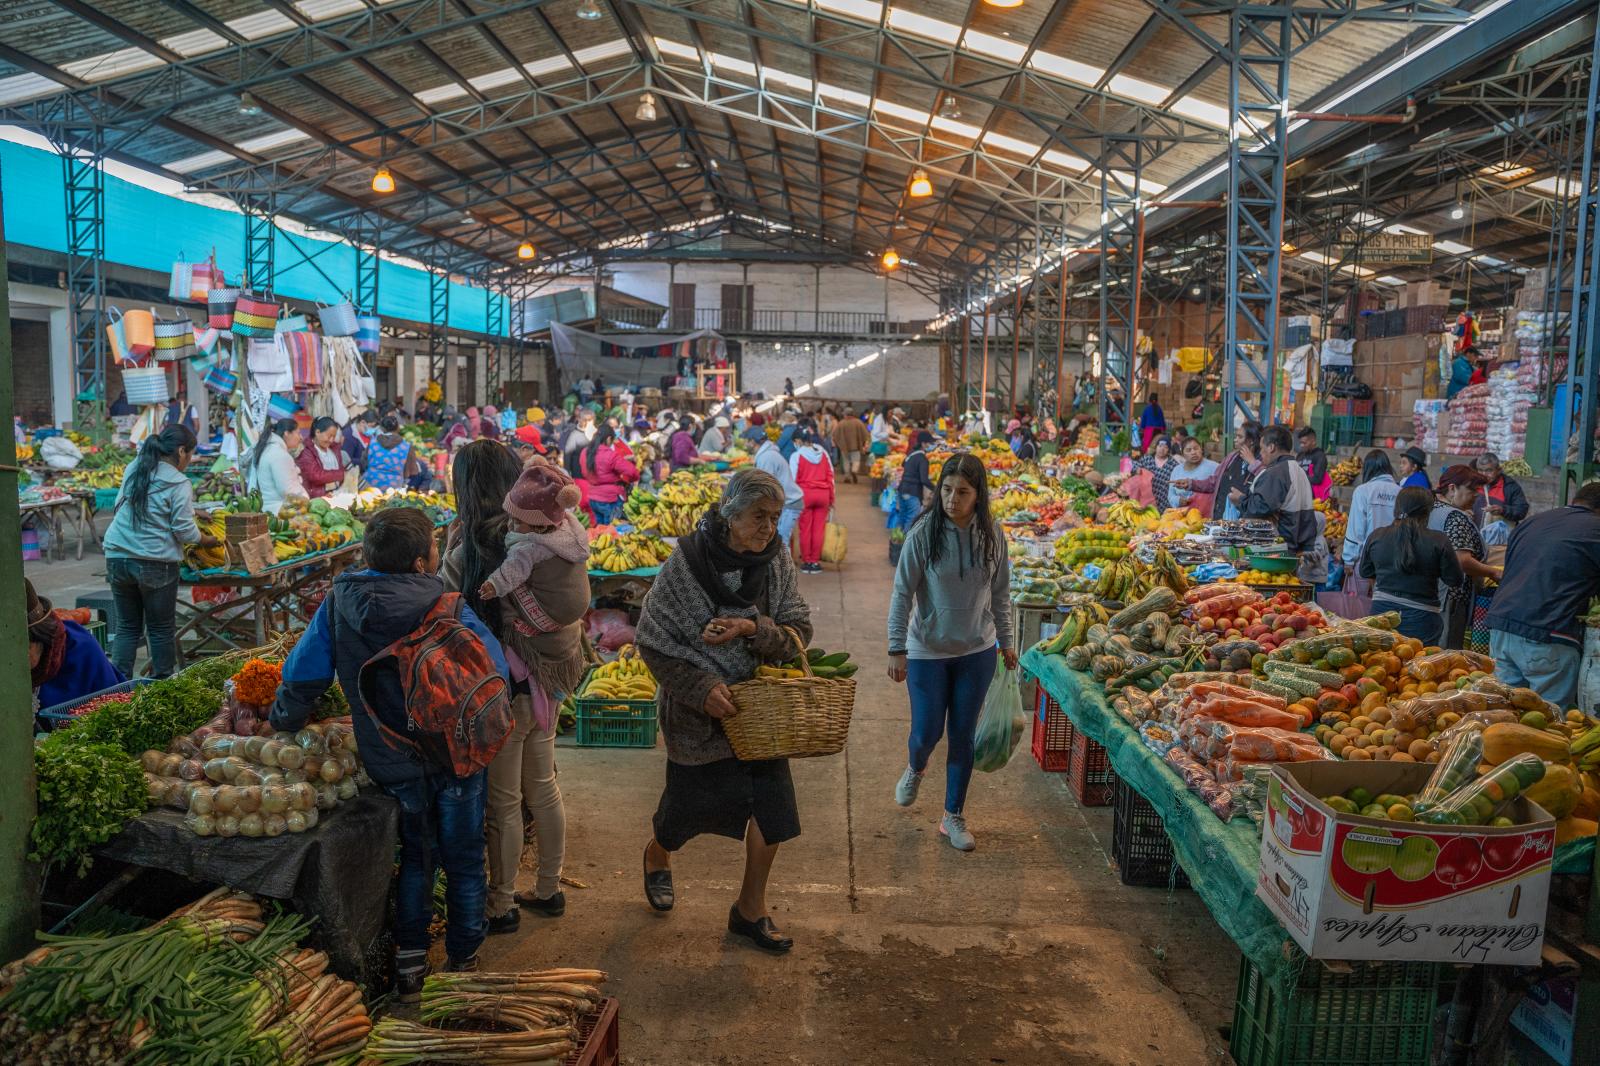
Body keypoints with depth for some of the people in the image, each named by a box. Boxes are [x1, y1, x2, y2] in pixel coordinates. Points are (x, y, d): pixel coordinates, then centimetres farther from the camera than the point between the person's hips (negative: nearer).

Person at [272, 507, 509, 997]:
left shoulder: (338, 604, -10)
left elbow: (303, 676, -1)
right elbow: (494, 676, -16)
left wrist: (283, 722, 18)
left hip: (391, 763, 3)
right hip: (457, 757, -3)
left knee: (417, 857, 25)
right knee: (463, 862, 17)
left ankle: (409, 966, 31)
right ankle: (463, 965, 30)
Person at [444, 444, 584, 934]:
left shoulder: (476, 547, -22)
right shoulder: (560, 538, -5)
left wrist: (452, 541, -4)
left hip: (507, 687, -6)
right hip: (549, 681, 7)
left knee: (503, 802, 10)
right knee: (542, 788, 21)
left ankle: (501, 906, 26)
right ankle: (549, 890, 37)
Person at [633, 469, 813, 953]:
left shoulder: (777, 561, -8)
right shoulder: (687, 563, -18)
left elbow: (798, 631, -7)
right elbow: (653, 642, -13)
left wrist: (753, 630, -27)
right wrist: (702, 689, -24)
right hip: (699, 709, -3)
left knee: (772, 808, 3)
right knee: (687, 804, 15)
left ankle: (750, 910, 26)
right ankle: (656, 854, 51)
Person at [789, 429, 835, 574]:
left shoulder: (797, 456, -5)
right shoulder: (823, 453, 5)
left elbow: (793, 479, -4)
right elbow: (830, 475, 7)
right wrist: (831, 497, 14)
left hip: (805, 494, -3)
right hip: (823, 494, 3)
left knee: (805, 529, 6)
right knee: (819, 529, 6)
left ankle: (806, 562, 11)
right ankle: (815, 562, 10)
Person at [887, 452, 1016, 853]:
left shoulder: (992, 533, -6)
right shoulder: (924, 532, -16)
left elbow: (1001, 592, 7)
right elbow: (902, 593, -11)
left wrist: (1006, 641, 10)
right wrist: (897, 649, -12)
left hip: (977, 652, 3)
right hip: (928, 652, -2)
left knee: (963, 734, 9)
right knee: (927, 731, 6)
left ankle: (954, 817, 25)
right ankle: (915, 768, 43)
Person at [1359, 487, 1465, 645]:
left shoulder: (1377, 536, -2)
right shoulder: (1438, 541, -10)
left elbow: (1365, 573, 12)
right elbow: (1455, 580, -3)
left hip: (1381, 609, 3)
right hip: (1421, 618, -3)